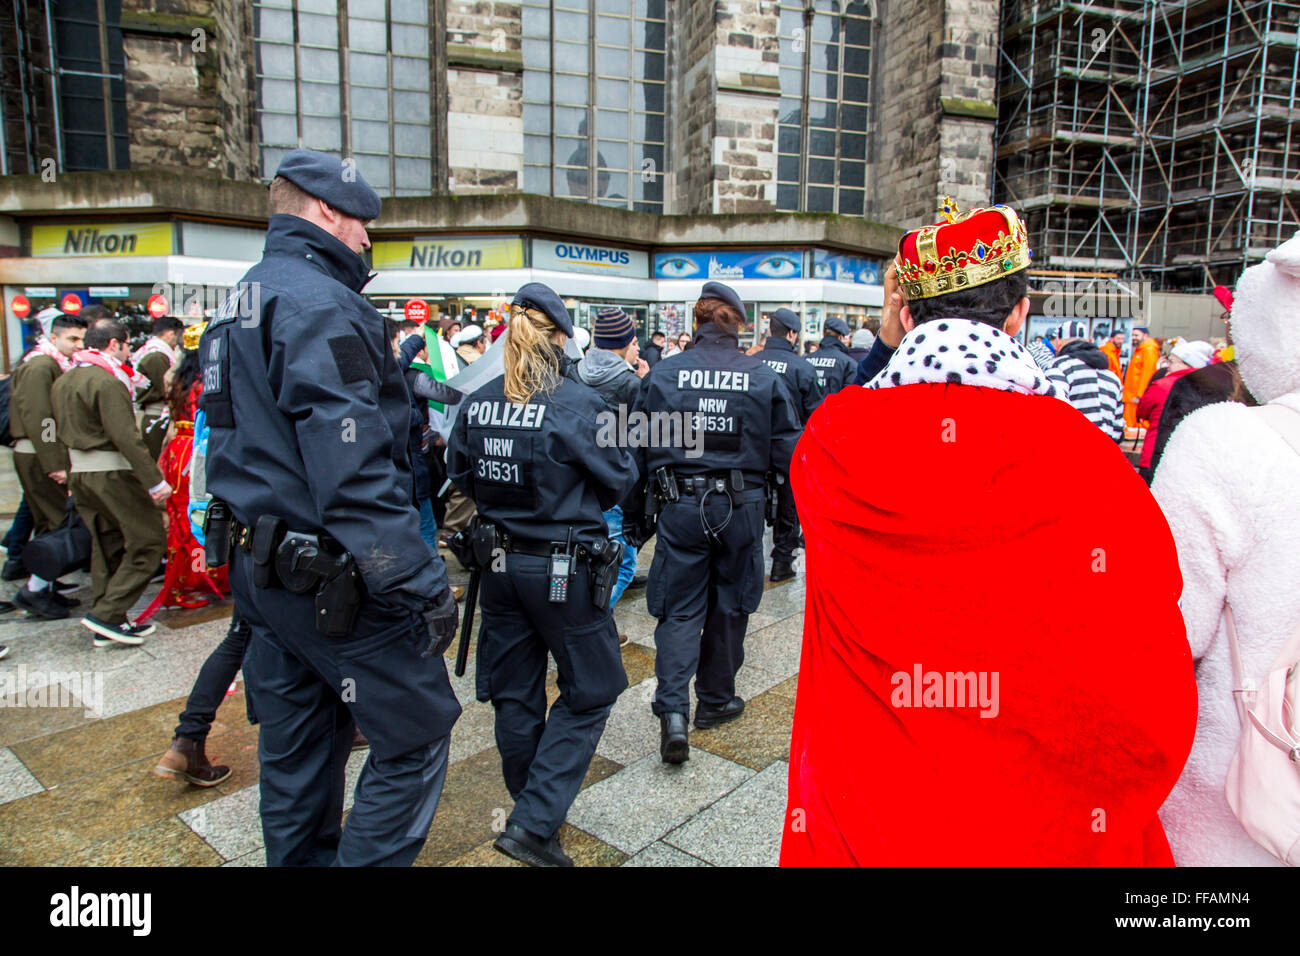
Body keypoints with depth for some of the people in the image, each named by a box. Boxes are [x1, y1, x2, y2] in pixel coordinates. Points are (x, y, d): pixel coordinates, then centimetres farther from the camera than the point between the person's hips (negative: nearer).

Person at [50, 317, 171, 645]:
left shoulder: (63, 381, 15)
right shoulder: (106, 381, -15)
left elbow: (61, 432, 19)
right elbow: (125, 436, -23)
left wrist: (70, 475, 25)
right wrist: (154, 481, -23)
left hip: (78, 471, 10)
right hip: (111, 471, -9)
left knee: (106, 544, 15)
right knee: (148, 541, -2)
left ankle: (106, 626, 20)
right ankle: (107, 614, -5)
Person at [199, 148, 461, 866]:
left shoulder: (238, 305, 16)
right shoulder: (320, 304, -16)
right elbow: (355, 471, -26)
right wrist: (422, 585, -24)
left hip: (262, 573, 10)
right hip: (333, 582, -10)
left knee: (296, 750, 20)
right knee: (414, 735, 2)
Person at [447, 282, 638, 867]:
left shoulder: (476, 404, -2)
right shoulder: (577, 404, -17)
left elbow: (460, 478, 10)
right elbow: (619, 480, -8)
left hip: (499, 564, 6)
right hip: (563, 568, -5)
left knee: (514, 693, 18)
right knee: (589, 692, 11)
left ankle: (531, 810, 37)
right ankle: (535, 823, 6)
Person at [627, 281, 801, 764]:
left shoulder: (662, 374, -2)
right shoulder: (763, 377, -3)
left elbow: (638, 450, 2)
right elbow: (786, 451, 1)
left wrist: (634, 513, 12)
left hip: (680, 506, 0)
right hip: (740, 506, 1)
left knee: (679, 608, 7)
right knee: (729, 605, 15)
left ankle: (672, 710, -7)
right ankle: (715, 700, 31)